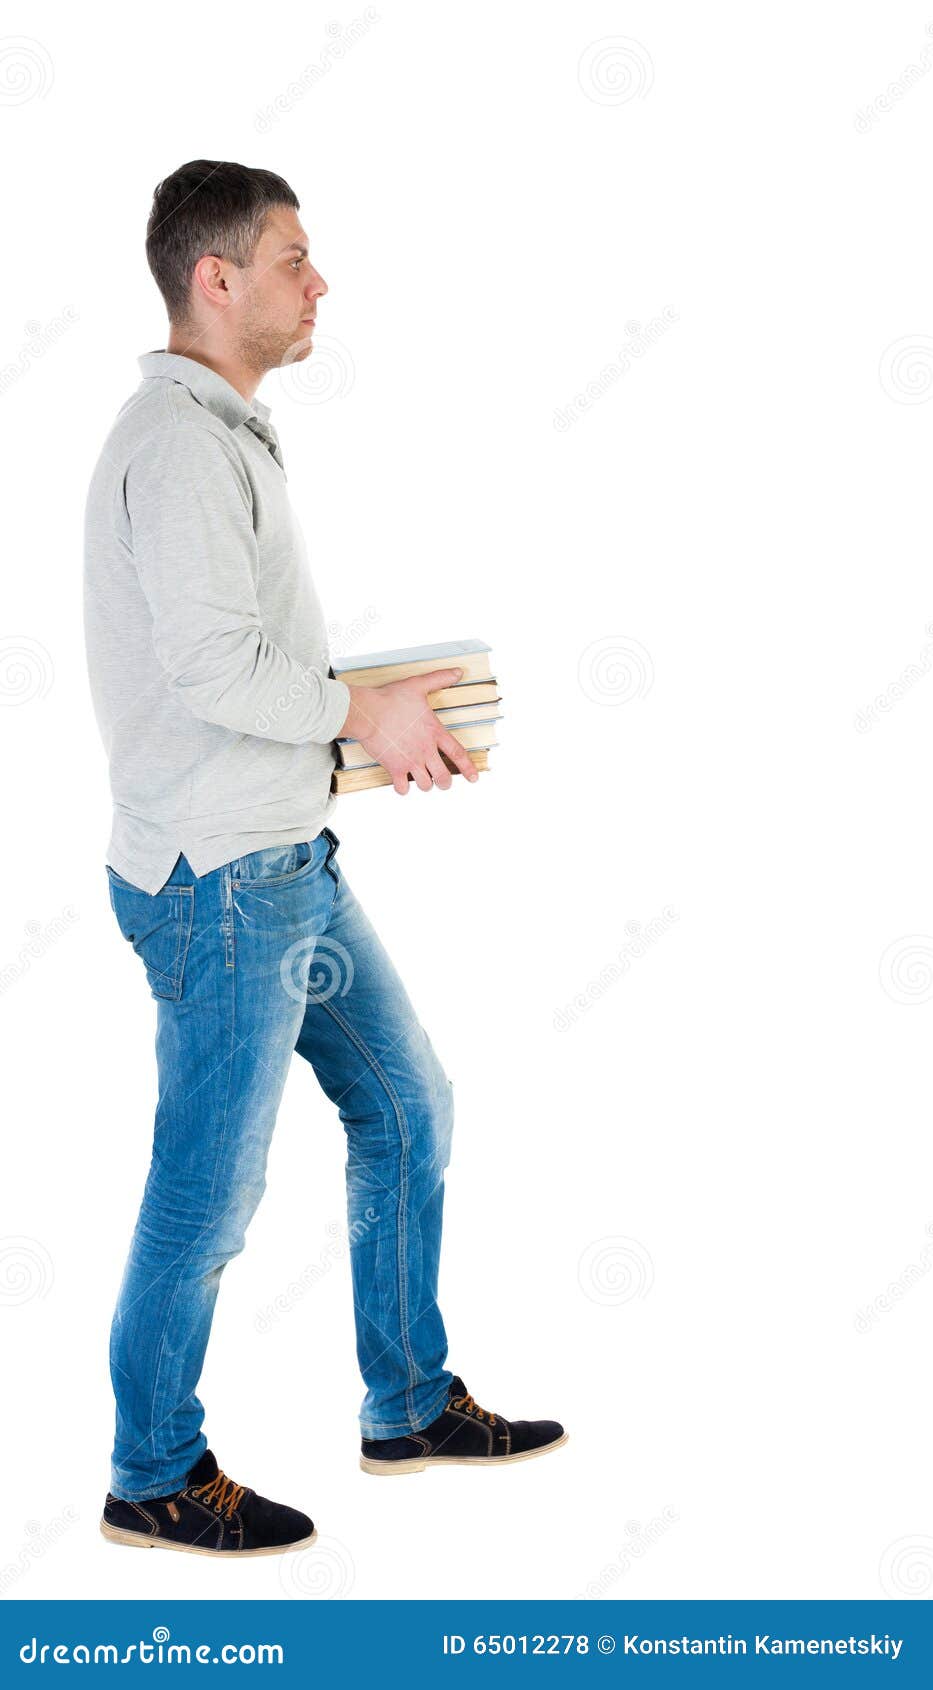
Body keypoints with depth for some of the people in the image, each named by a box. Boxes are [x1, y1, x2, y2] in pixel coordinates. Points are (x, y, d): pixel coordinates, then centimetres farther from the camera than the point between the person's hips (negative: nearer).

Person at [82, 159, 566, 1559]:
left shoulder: (228, 432, 17)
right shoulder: (179, 440, -16)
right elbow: (211, 665, -25)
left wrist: (360, 717, 10)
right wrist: (362, 712, -12)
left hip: (288, 865, 10)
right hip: (218, 880, -10)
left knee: (408, 1109, 16)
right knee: (209, 1193, 1)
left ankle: (412, 1405, 31)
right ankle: (156, 1481, 19)